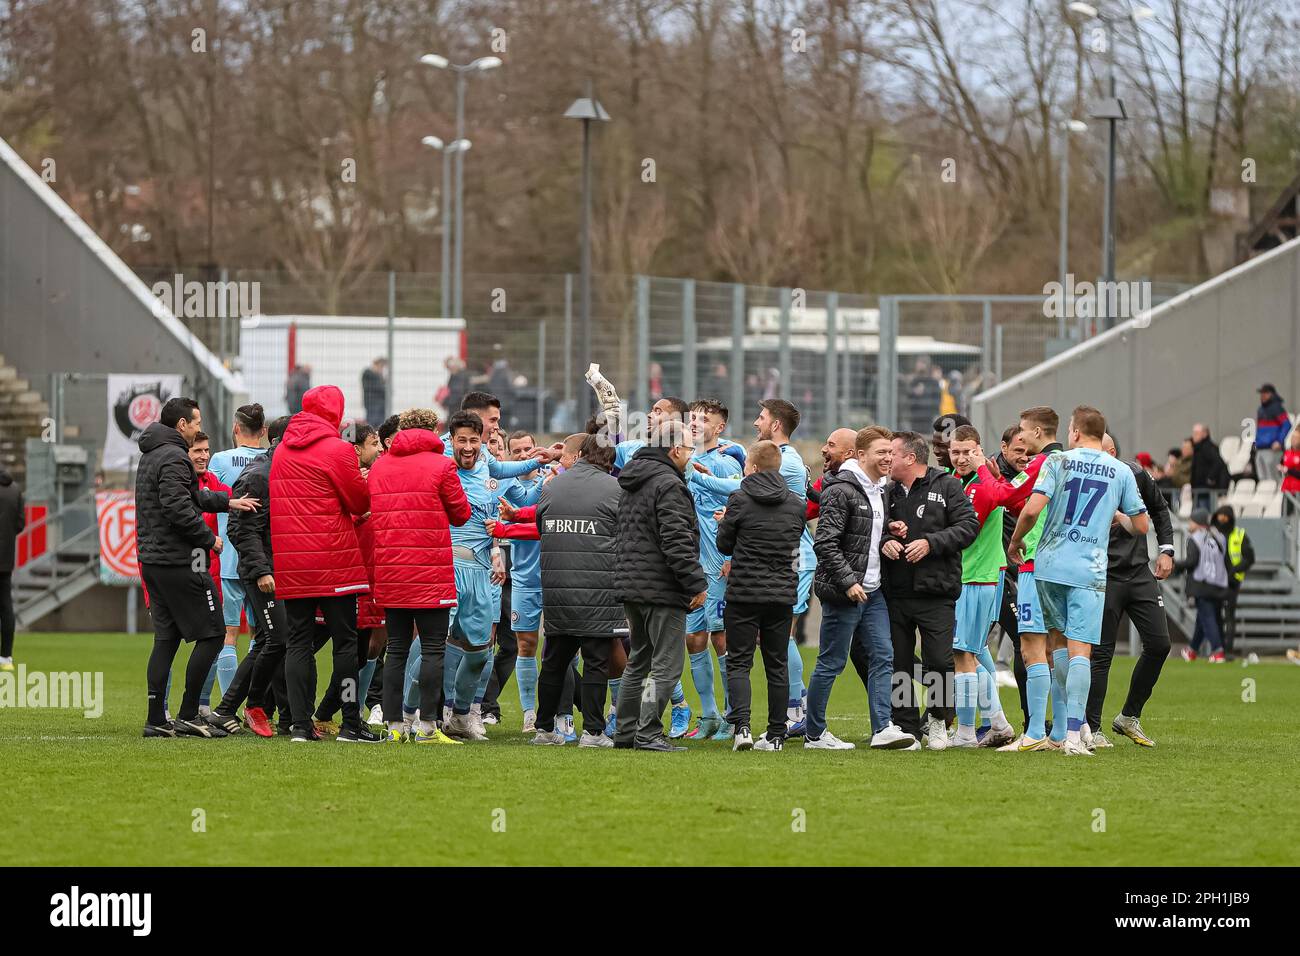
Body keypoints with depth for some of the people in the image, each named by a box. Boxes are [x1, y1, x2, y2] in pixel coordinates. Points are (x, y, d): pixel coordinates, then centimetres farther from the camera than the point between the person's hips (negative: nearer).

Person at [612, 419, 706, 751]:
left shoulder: (632, 484, 17)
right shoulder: (668, 485, -14)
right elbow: (676, 541, -21)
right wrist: (697, 583, -16)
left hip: (630, 586, 10)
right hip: (662, 587, -10)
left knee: (639, 660, 18)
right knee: (667, 664, -6)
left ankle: (625, 731, 20)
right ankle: (648, 733, -11)